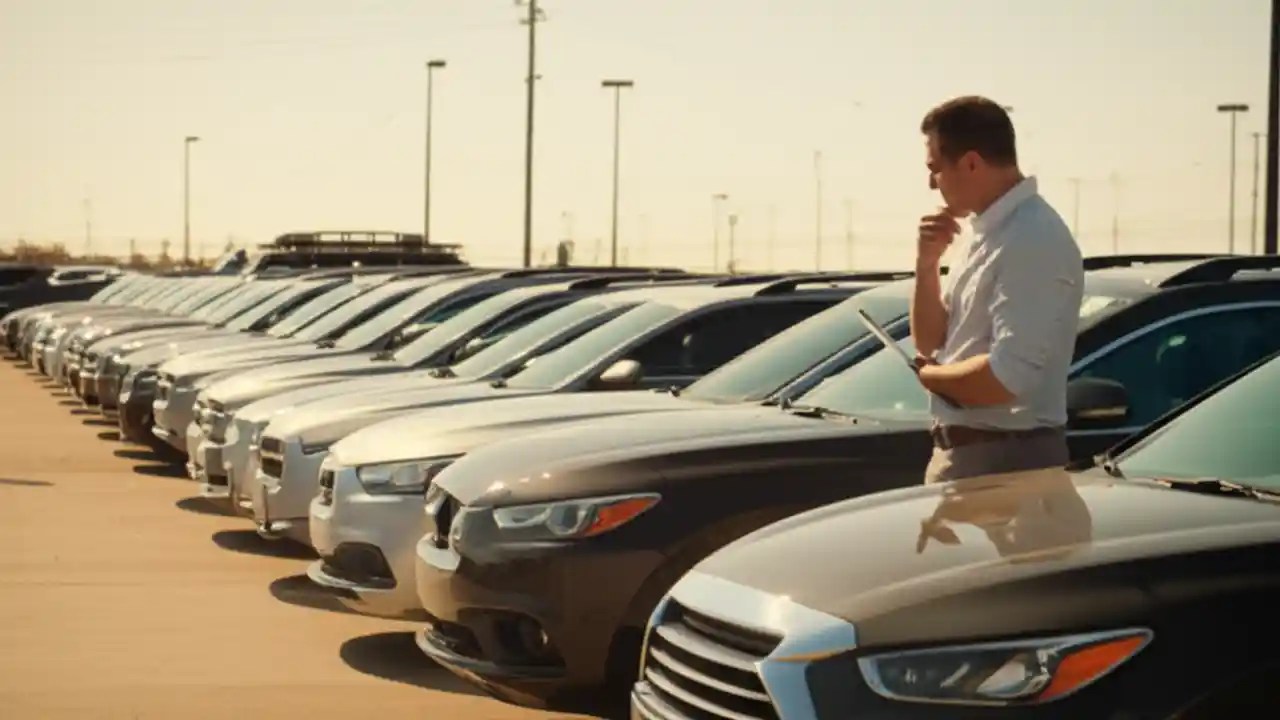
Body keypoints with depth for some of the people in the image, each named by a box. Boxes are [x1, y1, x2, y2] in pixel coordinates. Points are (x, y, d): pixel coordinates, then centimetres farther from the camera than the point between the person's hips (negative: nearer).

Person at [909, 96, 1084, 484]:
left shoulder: (1032, 241, -19)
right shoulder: (988, 233, 12)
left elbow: (1009, 377, -27)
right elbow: (931, 342, 16)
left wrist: (930, 376, -10)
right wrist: (927, 265, 1)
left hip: (1006, 462, -9)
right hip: (961, 452, 9)